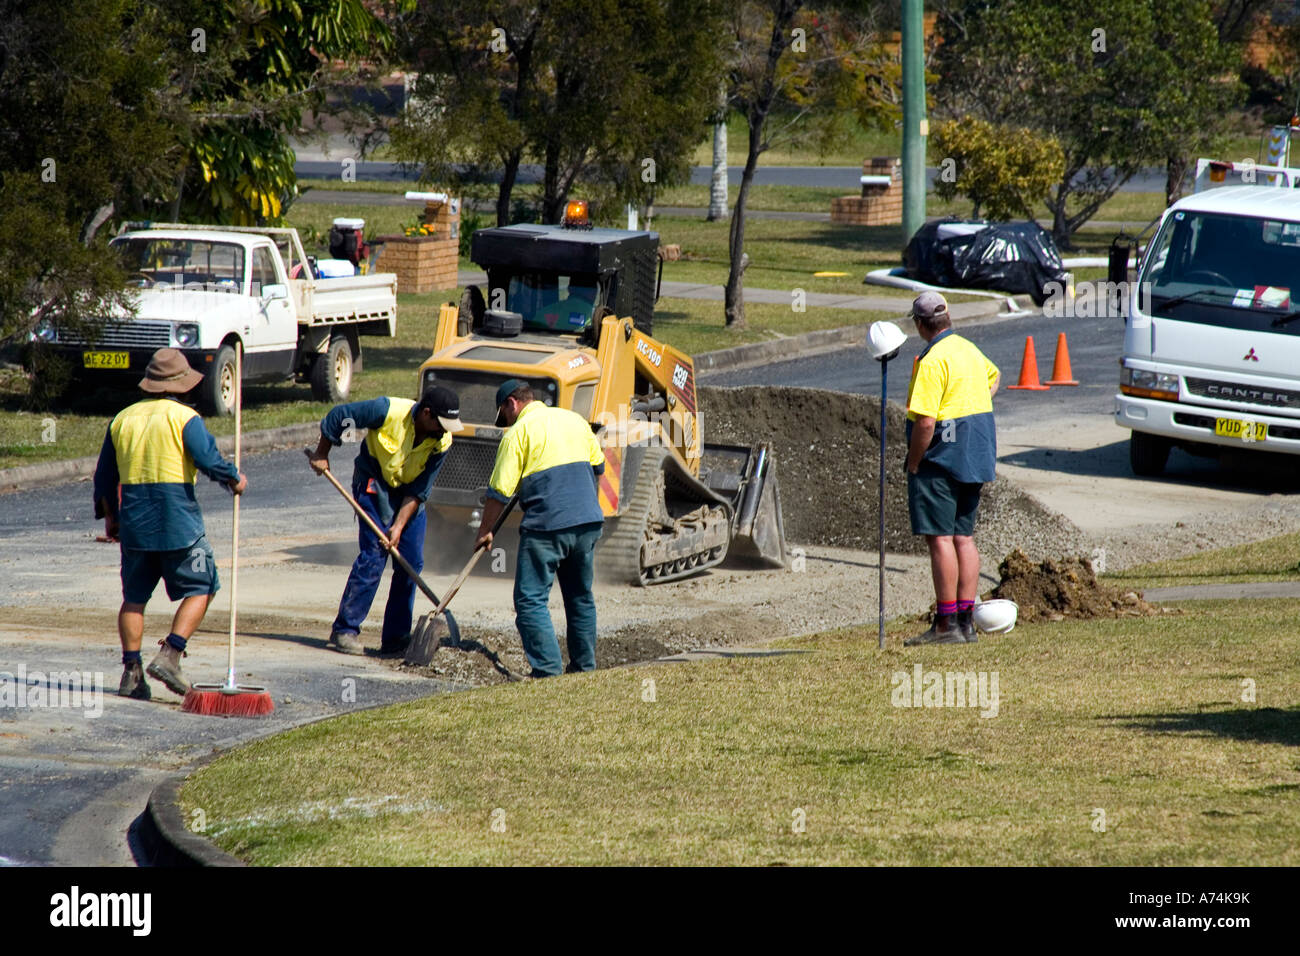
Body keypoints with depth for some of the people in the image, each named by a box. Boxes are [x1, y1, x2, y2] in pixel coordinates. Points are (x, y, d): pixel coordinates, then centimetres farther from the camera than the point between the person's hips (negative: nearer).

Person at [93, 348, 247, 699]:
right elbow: (209, 459, -18)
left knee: (134, 597, 13)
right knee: (200, 589, 7)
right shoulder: (184, 417, -7)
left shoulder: (123, 419, 11)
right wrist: (235, 480, 1)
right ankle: (169, 656, -8)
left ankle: (131, 671, 6)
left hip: (134, 523, 5)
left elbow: (105, 476, 16)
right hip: (178, 522, -5)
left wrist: (109, 516, 28)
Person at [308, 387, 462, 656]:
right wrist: (321, 454, -4)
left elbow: (419, 491, -11)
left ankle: (396, 638, 6)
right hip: (375, 484, -4)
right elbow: (339, 415, -14)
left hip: (409, 492, 4)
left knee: (412, 562, -2)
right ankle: (345, 630, -6)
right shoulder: (389, 412, -27)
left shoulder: (442, 441, -15)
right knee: (373, 556, -14)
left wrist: (399, 527, -18)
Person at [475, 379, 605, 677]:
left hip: (547, 525, -7)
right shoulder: (575, 420, 15)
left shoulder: (518, 433, -4)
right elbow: (598, 466, 23)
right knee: (581, 597, 18)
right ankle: (585, 667, 22)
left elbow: (500, 491, -4)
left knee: (531, 600, -3)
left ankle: (548, 670, -12)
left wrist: (485, 531, 6)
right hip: (588, 523, 7)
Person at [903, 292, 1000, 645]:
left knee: (940, 538, -6)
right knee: (963, 537, 12)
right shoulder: (969, 350, 12)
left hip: (942, 458, -9)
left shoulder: (933, 361, -17)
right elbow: (992, 377, 36)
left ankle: (946, 624, -7)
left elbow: (925, 421, -23)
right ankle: (965, 621, 13)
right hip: (975, 461, 9)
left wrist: (913, 466, -11)